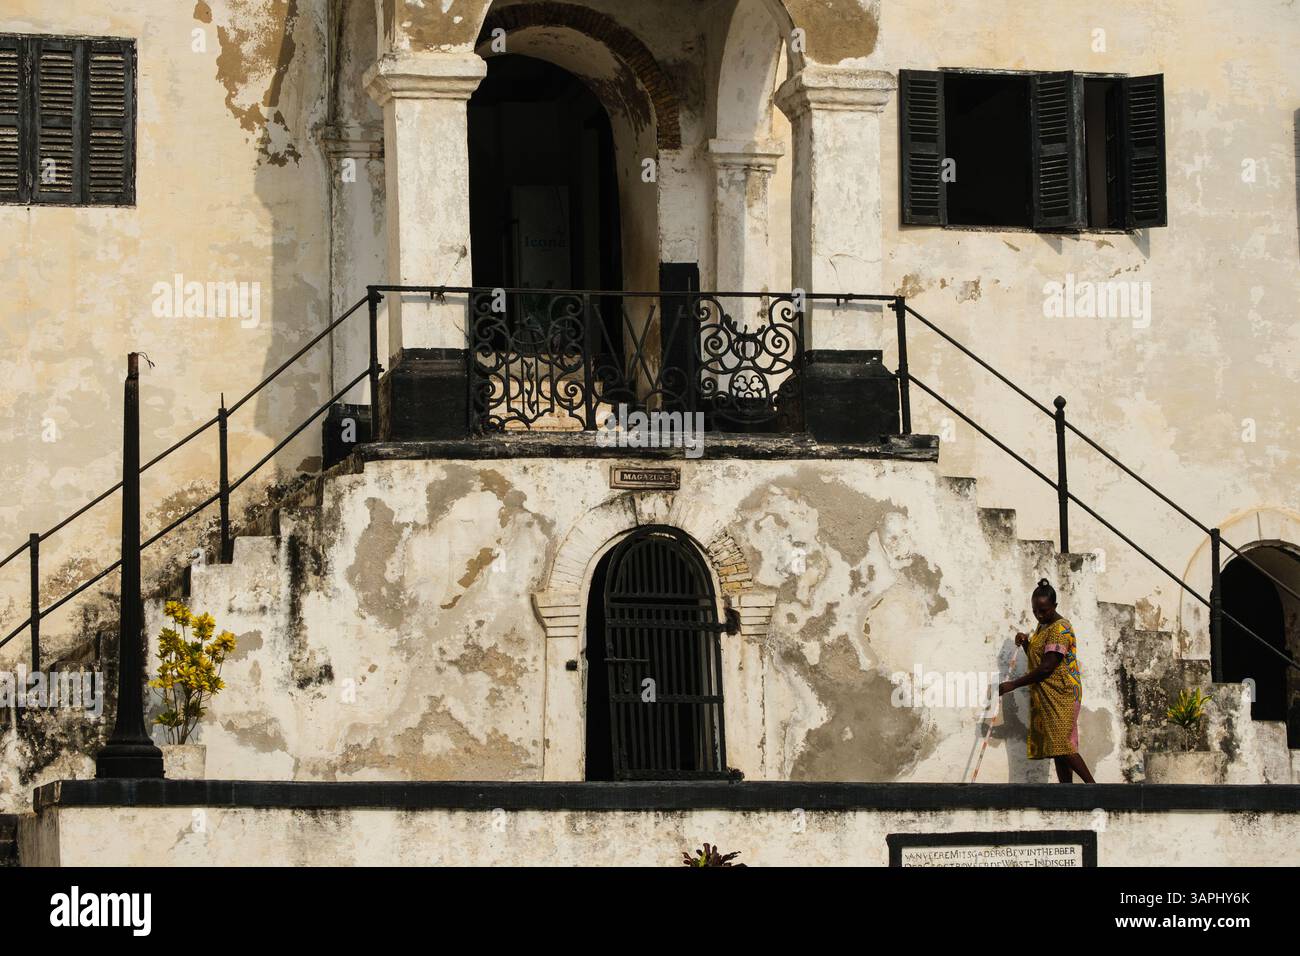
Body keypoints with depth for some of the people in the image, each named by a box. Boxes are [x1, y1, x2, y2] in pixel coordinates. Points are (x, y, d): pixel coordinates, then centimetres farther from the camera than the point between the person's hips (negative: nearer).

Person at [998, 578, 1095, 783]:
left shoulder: (1060, 629, -14)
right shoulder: (1042, 626, 16)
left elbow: (1047, 667, -20)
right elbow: (1036, 660, 26)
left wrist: (1013, 685, -19)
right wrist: (1025, 643, 5)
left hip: (1061, 694, -9)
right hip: (1044, 695, 9)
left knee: (1062, 745, -16)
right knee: (1057, 747, 4)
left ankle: (1093, 786, -13)